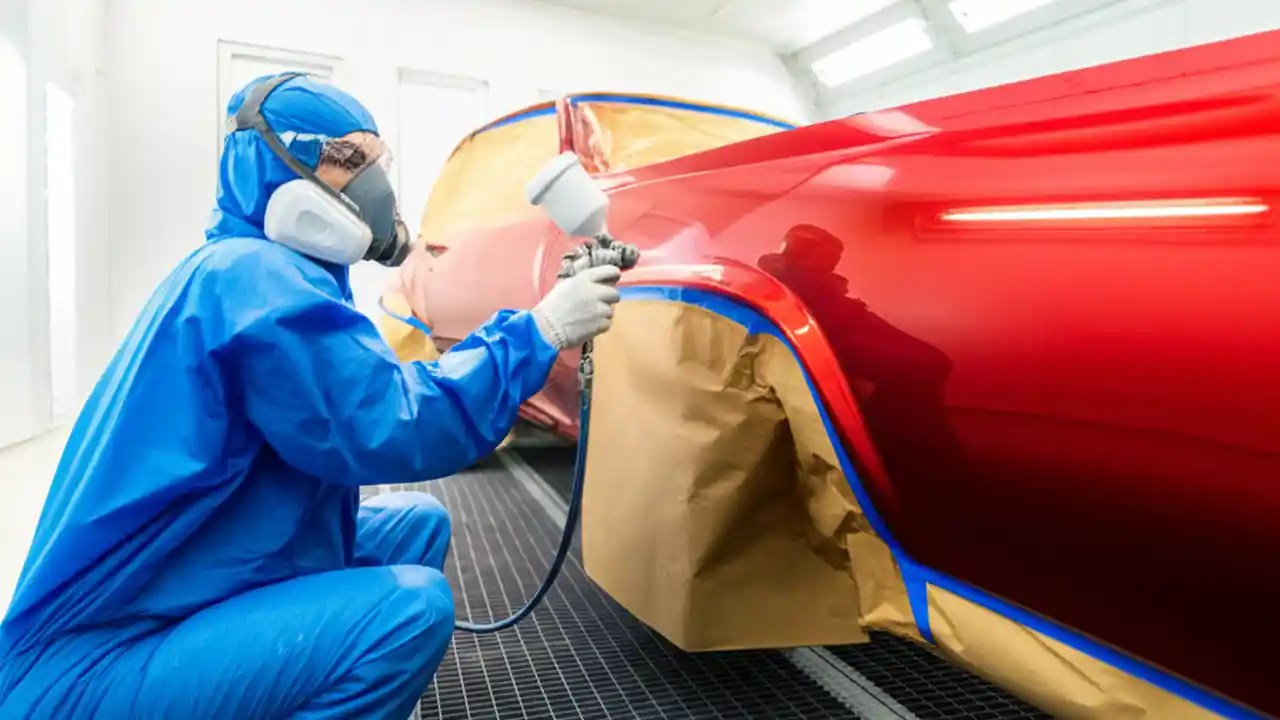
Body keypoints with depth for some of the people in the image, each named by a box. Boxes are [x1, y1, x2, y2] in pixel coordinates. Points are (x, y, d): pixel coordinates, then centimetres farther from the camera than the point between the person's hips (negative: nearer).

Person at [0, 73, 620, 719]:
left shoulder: (252, 273, 11)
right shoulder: (254, 276, -21)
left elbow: (364, 404, 13)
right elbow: (394, 429, -27)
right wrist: (536, 331, -19)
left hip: (183, 594, 10)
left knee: (418, 524, 10)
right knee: (414, 604, -26)